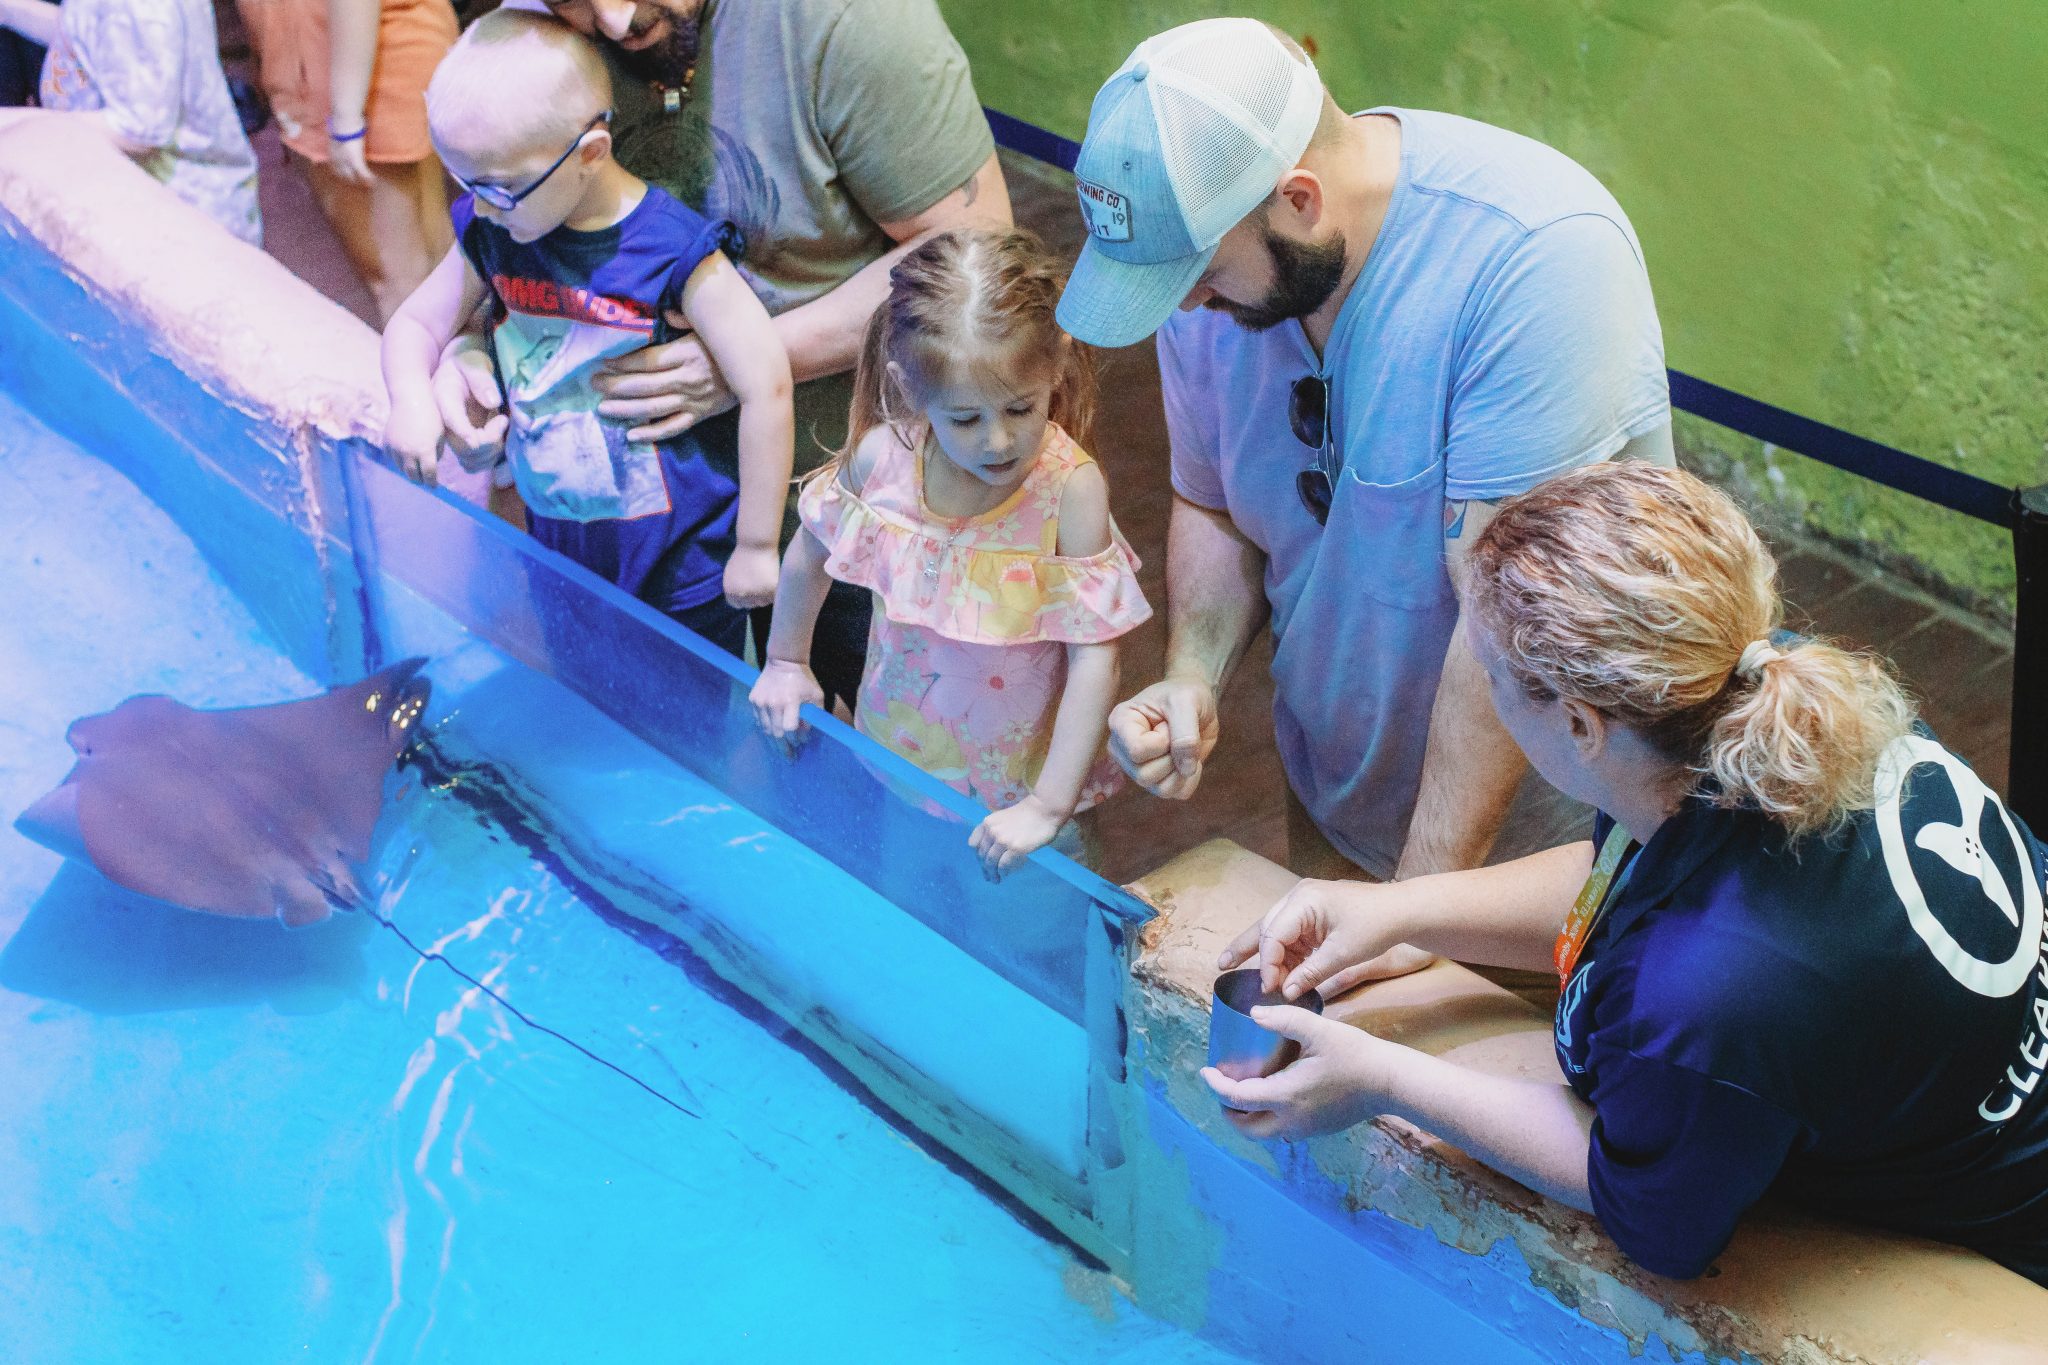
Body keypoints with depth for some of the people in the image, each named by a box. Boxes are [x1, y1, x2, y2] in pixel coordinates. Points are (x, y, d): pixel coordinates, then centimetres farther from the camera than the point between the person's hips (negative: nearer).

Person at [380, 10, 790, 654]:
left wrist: (757, 546, -17)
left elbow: (766, 388, -22)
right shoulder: (488, 236, -4)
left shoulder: (675, 252, -22)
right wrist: (413, 400, -15)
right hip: (559, 552, 5)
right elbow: (415, 323, 10)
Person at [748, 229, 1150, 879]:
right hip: (899, 753, 3)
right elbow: (811, 551, 6)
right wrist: (785, 663, 17)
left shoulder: (1069, 487, -26)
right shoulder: (881, 457, -16)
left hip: (1022, 774, -3)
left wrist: (1049, 806, -26)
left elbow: (1095, 657, -24)